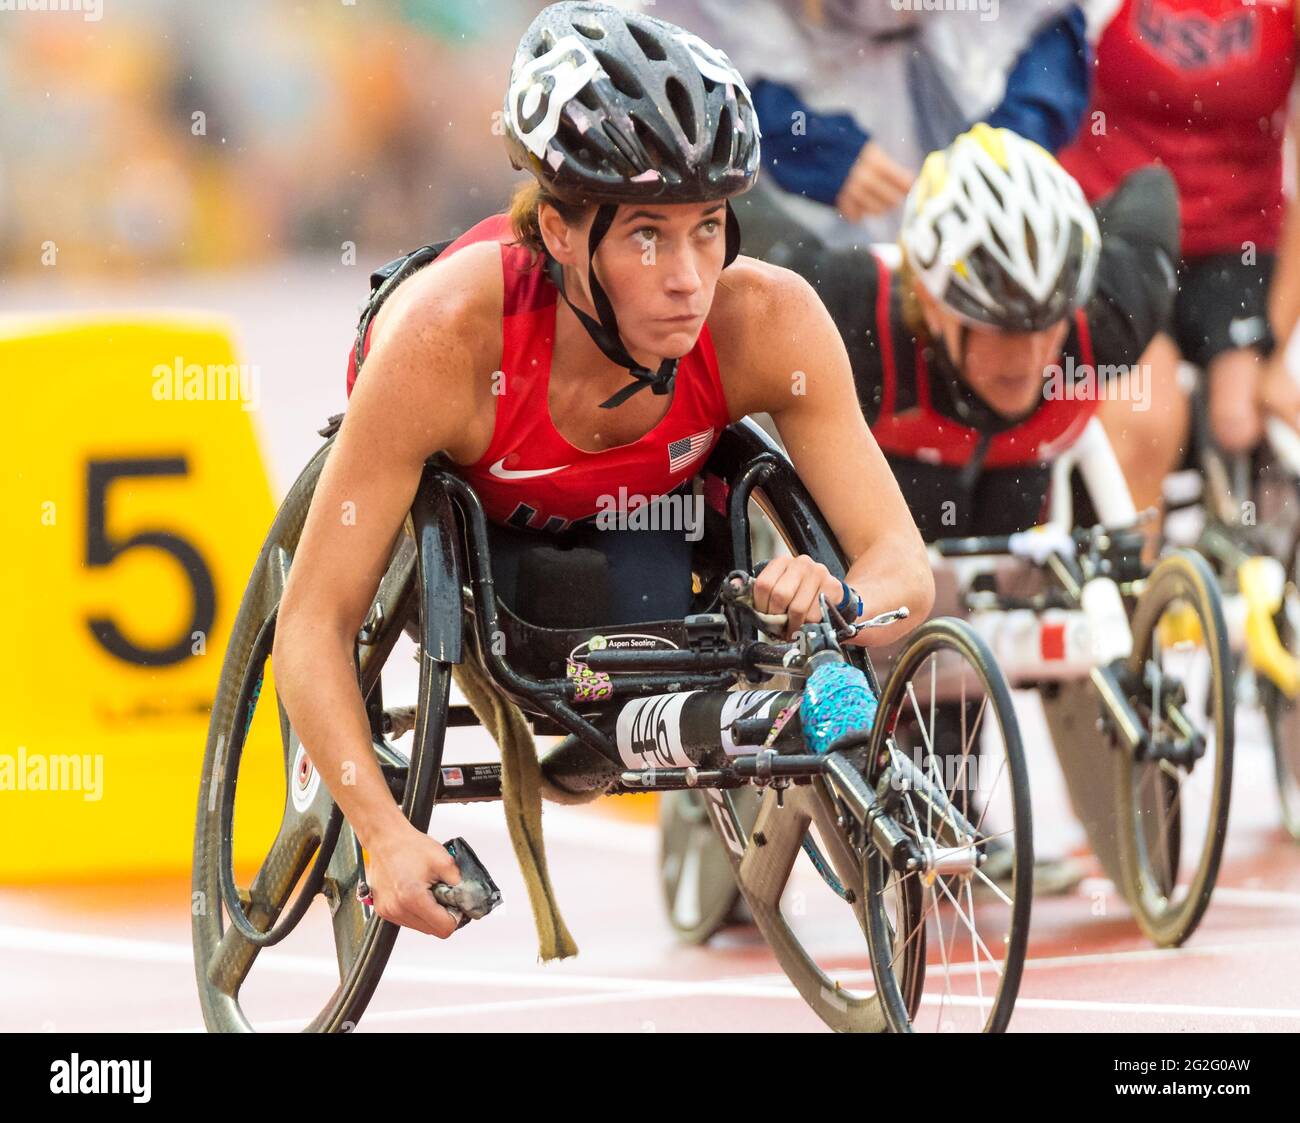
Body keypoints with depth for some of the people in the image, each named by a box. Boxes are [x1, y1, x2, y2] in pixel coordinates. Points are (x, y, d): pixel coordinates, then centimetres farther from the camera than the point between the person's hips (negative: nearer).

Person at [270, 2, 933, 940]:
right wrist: (387, 836, -49)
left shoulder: (768, 320, -37)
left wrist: (841, 602, -56)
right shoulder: (444, 337, -43)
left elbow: (906, 565, -32)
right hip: (458, 487, -1)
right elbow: (313, 623, -37)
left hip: (633, 508, 1)